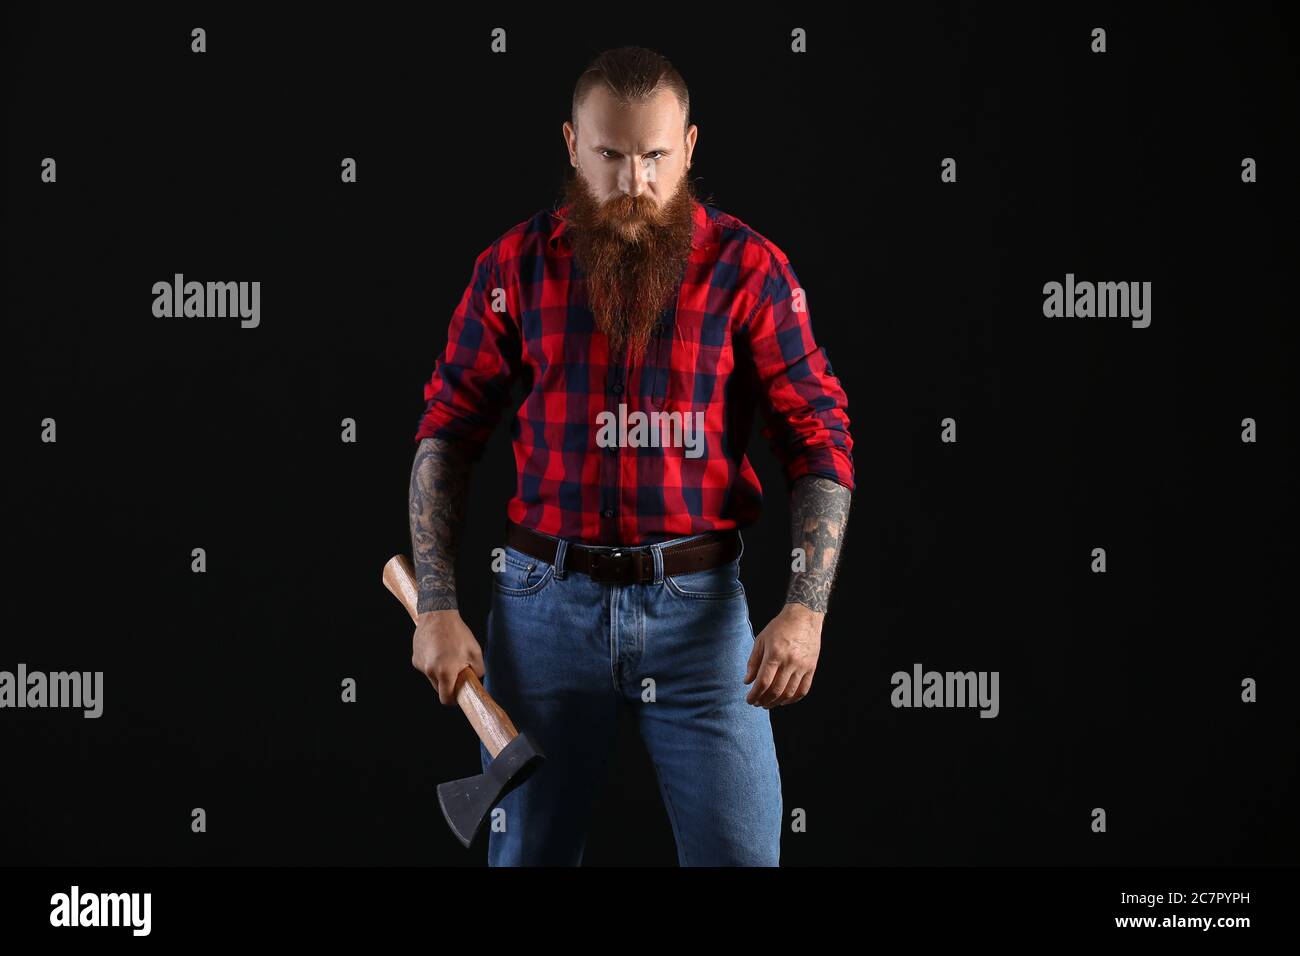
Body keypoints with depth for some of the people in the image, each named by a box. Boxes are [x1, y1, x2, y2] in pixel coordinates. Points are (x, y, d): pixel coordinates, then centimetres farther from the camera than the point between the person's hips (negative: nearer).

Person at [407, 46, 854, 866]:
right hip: (547, 604, 1)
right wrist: (436, 610, -4)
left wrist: (806, 610, -15)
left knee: (741, 851, -2)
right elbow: (448, 435, 4)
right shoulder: (516, 267, 1)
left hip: (699, 606, -1)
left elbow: (820, 441, -4)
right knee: (527, 852, 11)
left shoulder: (748, 269, -4)